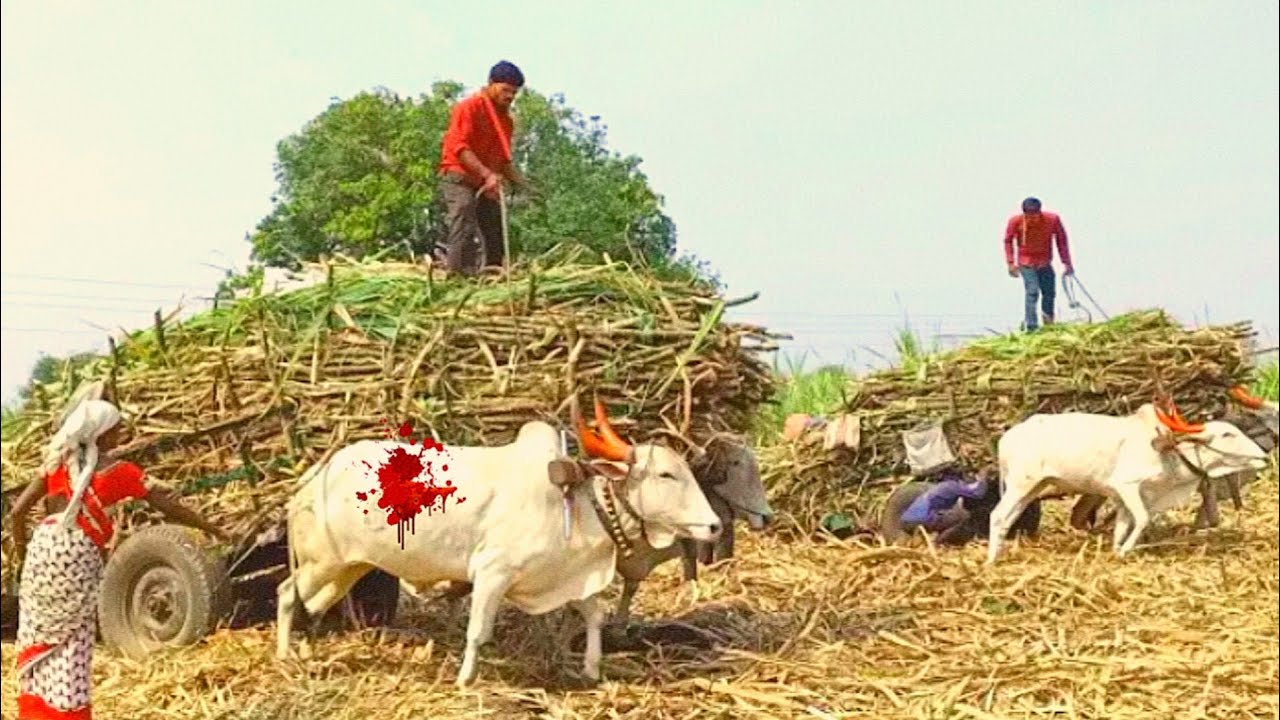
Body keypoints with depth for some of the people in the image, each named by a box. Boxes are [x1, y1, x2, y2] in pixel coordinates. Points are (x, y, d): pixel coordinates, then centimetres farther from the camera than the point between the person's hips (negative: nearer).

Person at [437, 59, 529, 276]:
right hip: (460, 178, -8)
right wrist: (487, 174, -27)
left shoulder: (506, 119, 17)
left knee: (495, 238, 4)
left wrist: (522, 183, 8)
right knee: (464, 233, -19)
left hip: (488, 185, 8)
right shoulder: (470, 107, -7)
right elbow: (459, 147, -18)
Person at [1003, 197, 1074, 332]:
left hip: (1045, 263, 3)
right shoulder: (1015, 222, -18)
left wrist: (1067, 263, -5)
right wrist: (1011, 263, -10)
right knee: (1032, 292, -18)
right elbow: (1008, 241, -3)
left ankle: (1049, 325, 31)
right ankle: (1030, 326, -14)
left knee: (1049, 293, 9)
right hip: (1026, 263, -3)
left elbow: (1062, 241, -6)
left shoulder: (1053, 219, -16)